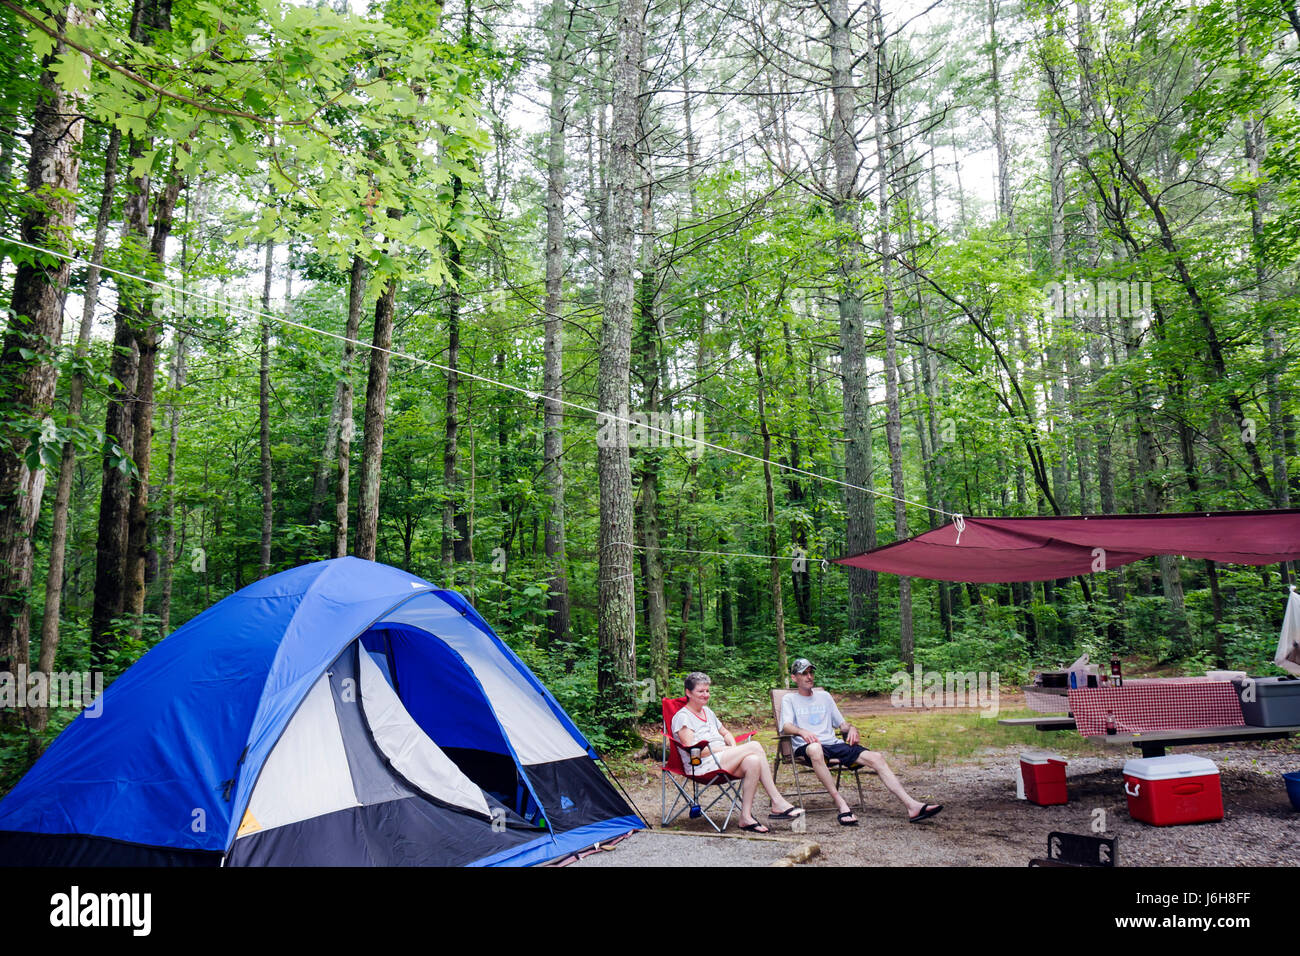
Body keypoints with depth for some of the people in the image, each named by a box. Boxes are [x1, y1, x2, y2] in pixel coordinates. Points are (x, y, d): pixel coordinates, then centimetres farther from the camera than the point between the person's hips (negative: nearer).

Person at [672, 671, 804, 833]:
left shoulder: (707, 711, 23)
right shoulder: (682, 717, -4)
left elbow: (725, 733, 29)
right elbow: (693, 750, -13)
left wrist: (734, 747, 5)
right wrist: (725, 749, -14)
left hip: (721, 759, 8)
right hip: (702, 766, -8)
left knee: (753, 761, -26)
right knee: (754, 746, -22)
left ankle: (746, 817, -25)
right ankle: (778, 803, -18)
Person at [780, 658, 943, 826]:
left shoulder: (824, 696, 27)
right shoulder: (789, 699, 13)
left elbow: (841, 723, 25)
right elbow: (786, 726, -4)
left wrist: (851, 728, 1)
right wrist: (802, 732, -26)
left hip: (833, 744, 5)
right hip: (805, 747, -5)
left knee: (876, 757, -17)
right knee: (815, 748, -43)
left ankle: (912, 806, -24)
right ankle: (841, 804, -40)